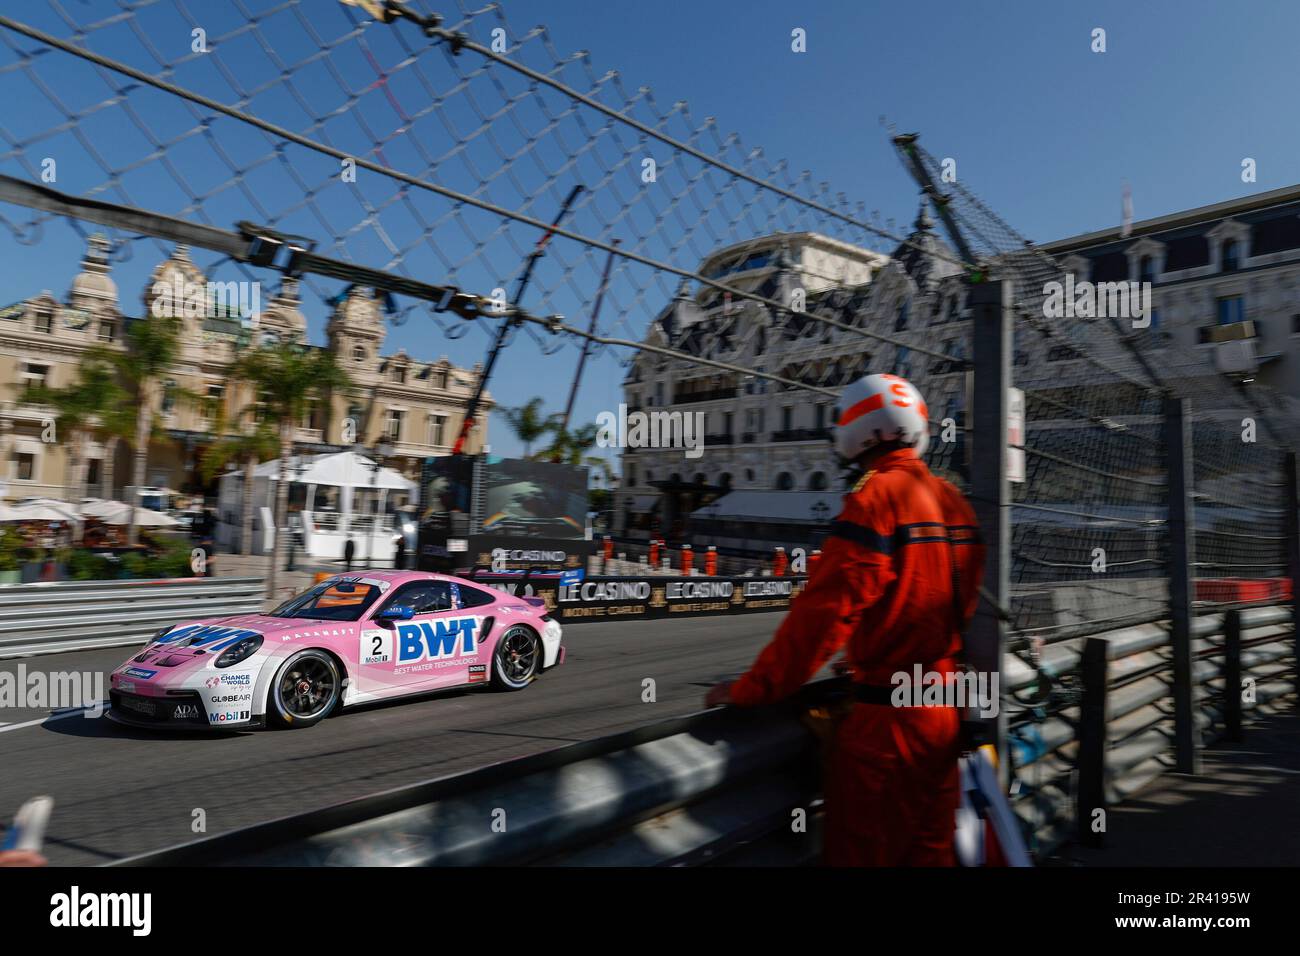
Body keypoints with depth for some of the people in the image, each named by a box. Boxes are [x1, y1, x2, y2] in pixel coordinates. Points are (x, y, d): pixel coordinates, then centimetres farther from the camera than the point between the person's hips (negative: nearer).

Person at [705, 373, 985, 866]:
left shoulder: (875, 498, -16)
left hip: (889, 715, -8)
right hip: (950, 708, 8)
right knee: (930, 846, 19)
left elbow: (825, 609, -21)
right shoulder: (953, 499, 8)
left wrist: (752, 690, -14)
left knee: (862, 849, 5)